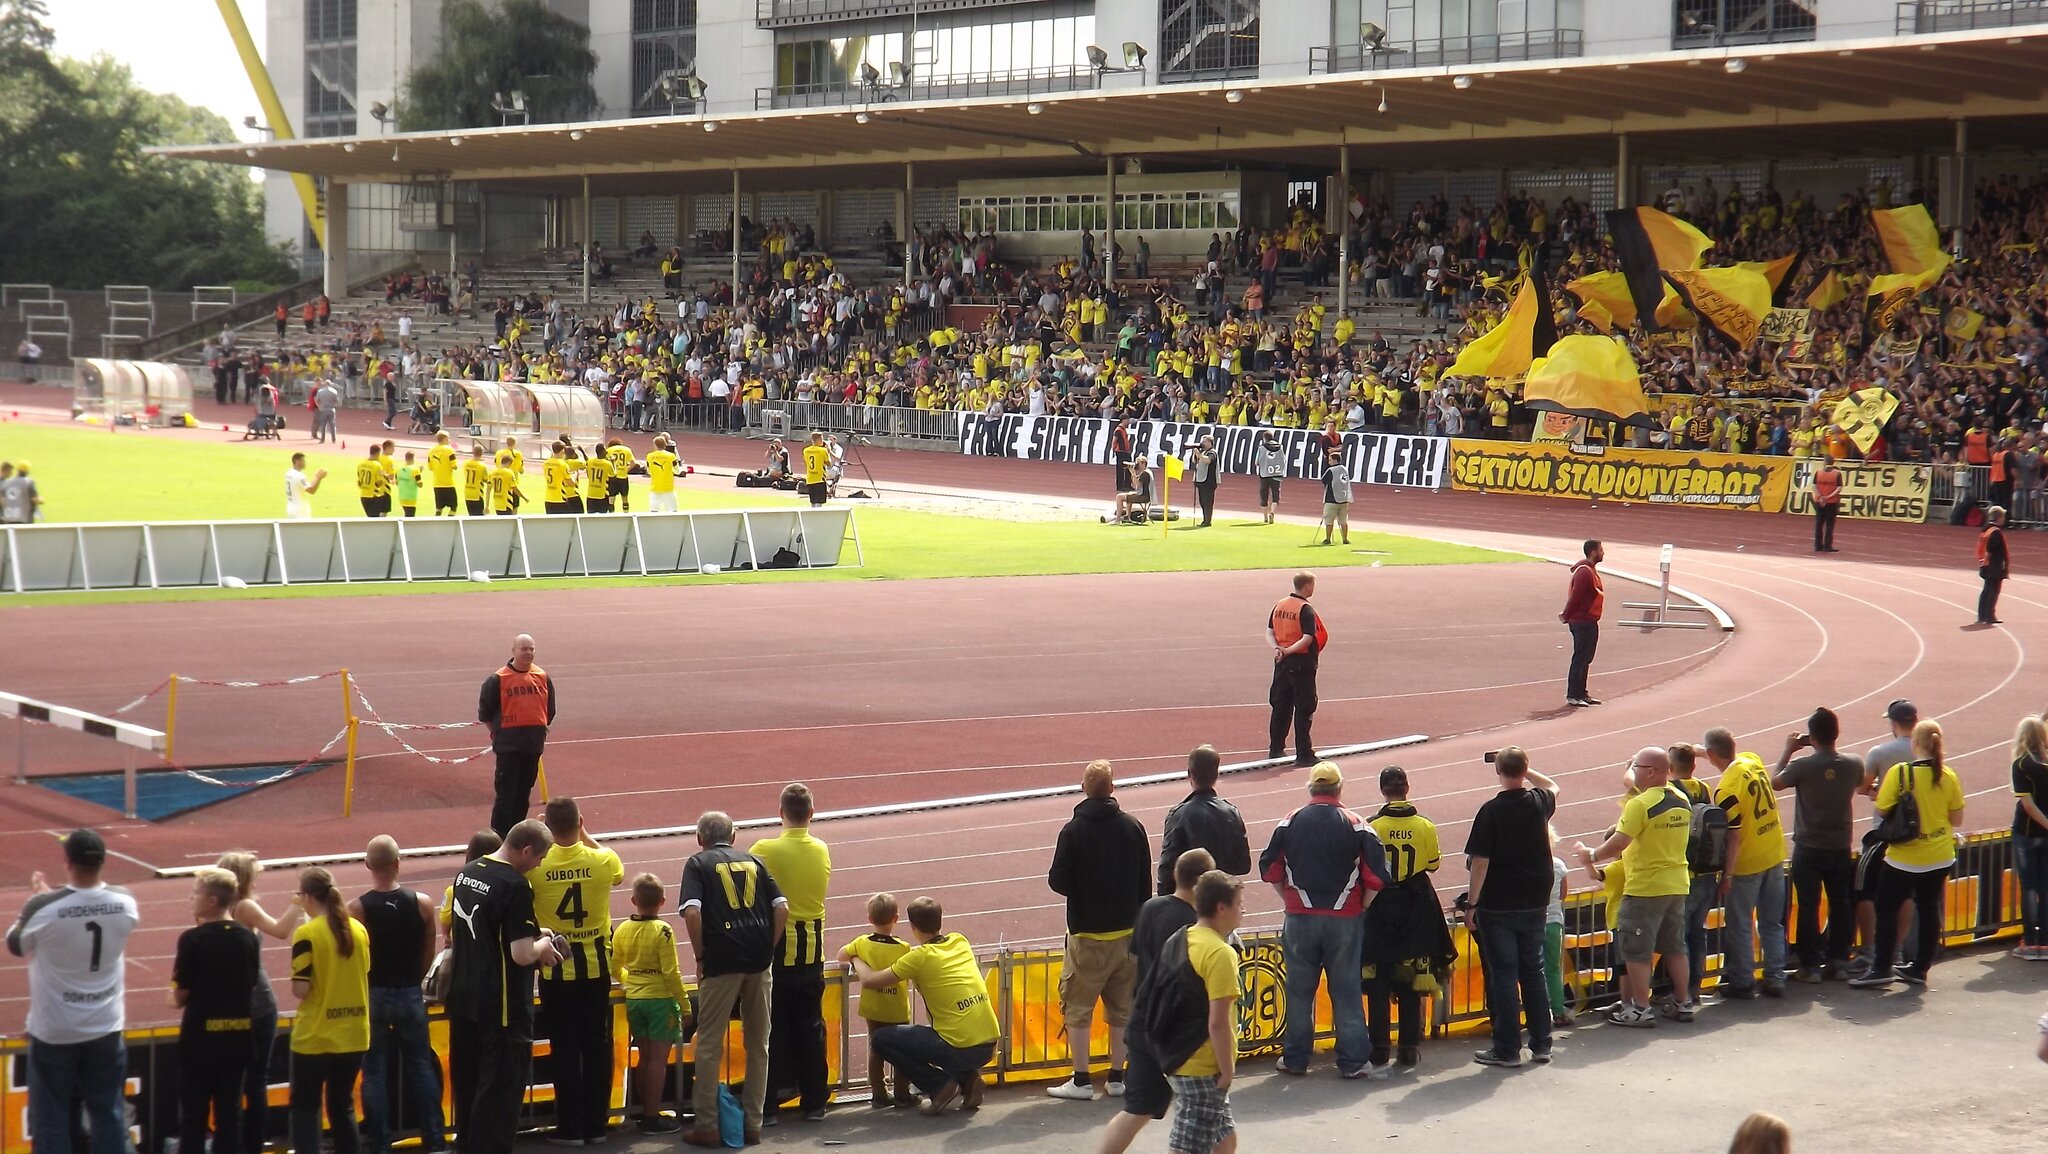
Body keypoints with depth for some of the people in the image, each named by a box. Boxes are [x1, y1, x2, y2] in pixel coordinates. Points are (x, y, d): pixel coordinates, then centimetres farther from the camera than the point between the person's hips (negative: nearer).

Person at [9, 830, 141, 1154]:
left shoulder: (44, 908, -22)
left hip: (53, 1031, -3)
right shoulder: (125, 902, -10)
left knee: (51, 1116, 8)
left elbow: (16, 946, -1)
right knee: (107, 1111, 14)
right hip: (105, 1027, 3)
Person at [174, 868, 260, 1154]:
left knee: (193, 1112, 5)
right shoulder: (247, 938, 1)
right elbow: (251, 988, 7)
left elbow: (180, 996, -10)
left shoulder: (192, 940, -14)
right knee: (230, 1109, 11)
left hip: (202, 1033, -4)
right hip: (237, 1032, 4)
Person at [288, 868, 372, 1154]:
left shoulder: (307, 934, -14)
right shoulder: (358, 929, 3)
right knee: (342, 1105, 16)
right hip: (353, 1034, 5)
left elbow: (300, 989, -15)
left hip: (315, 1036, -5)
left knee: (305, 1107, 6)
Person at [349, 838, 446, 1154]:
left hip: (373, 995, -1)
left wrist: (372, 988, 9)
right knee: (421, 1066, 12)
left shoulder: (357, 908, -13)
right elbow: (428, 956, 1)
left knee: (375, 1072, 7)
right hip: (410, 995, 1)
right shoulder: (422, 903, -8)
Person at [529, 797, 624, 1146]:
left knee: (564, 1051, 6)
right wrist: (586, 837, 16)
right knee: (597, 1048, 10)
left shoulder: (535, 865, -14)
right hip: (596, 967, 1)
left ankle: (571, 1128, 8)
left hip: (555, 972, -1)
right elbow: (619, 874, 15)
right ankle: (596, 1126, 15)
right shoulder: (602, 860, -9)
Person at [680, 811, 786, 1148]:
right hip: (759, 961, 4)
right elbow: (782, 908, 6)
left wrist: (700, 957, -1)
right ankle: (753, 1123, 15)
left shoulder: (698, 864, 5)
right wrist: (767, 950, 11)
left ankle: (707, 1126, 3)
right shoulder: (753, 861, 16)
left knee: (709, 1044, 3)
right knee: (758, 1044, 12)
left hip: (721, 961, -4)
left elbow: (692, 912, -11)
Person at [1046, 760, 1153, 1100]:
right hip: (1127, 932, 4)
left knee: (1078, 1009, 4)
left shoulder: (1073, 830, -13)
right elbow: (1145, 882, 5)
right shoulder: (1132, 827, -1)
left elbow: (1058, 882, -12)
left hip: (1087, 935, -4)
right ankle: (1117, 1078, 16)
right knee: (1122, 1009, 13)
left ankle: (1081, 1081, 2)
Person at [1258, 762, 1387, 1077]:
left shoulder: (1289, 823, -1)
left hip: (1300, 920, 1)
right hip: (1345, 921, -1)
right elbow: (1376, 876, -6)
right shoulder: (1357, 826, -4)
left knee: (1299, 990, 10)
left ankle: (1295, 1059, 15)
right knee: (1346, 991, 6)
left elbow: (1270, 870, 1)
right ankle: (1352, 1061, 7)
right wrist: (1360, 906, 9)